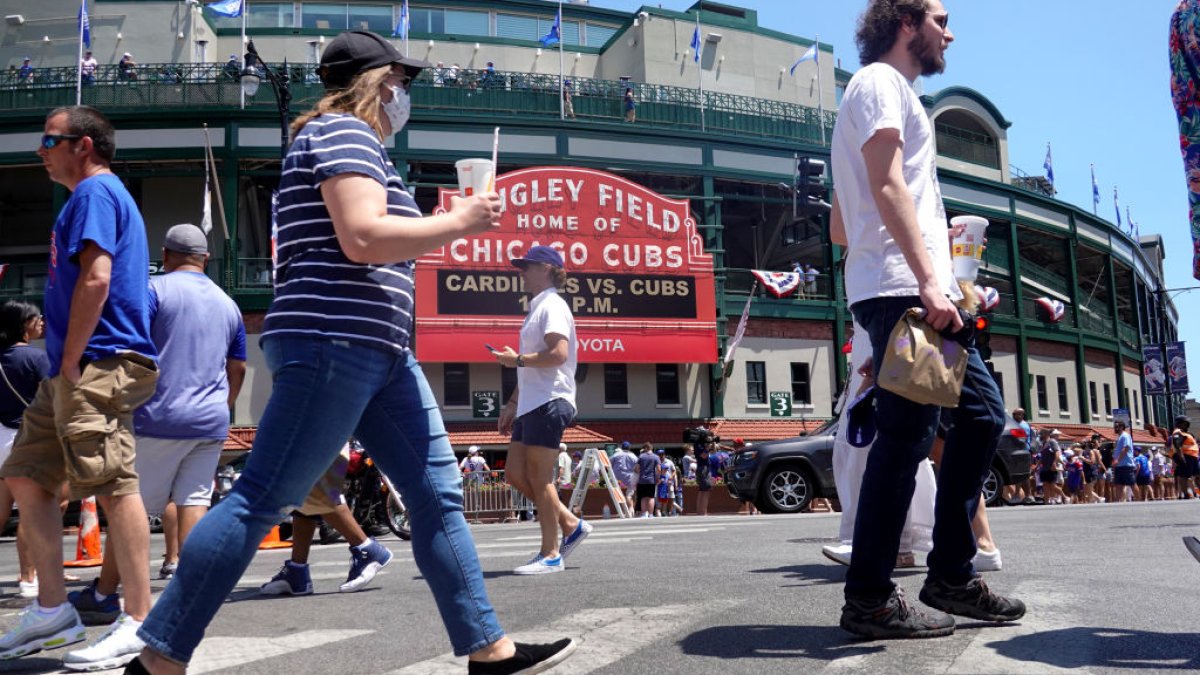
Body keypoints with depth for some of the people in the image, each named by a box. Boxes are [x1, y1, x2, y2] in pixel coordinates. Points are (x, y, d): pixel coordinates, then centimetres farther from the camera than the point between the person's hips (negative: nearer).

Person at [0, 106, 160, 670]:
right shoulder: (94, 194, 25)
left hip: (98, 365, -11)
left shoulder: (95, 191, -5)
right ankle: (52, 610, 18)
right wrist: (64, 366, 18)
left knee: (114, 486, -11)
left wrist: (70, 362, -14)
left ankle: (139, 622, -6)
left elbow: (95, 279, -18)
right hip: (74, 370, 11)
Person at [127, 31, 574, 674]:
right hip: (333, 343, -10)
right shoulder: (345, 131, -5)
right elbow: (363, 238, -20)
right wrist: (458, 222, -9)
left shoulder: (350, 139, 25)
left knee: (438, 494, 5)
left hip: (379, 352, 10)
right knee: (262, 499, -7)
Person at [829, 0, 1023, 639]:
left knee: (983, 413, 10)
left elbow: (841, 224, 27)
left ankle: (951, 575, 14)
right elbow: (887, 186, -16)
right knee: (905, 439, -11)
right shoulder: (880, 81, 0)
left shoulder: (890, 90, 30)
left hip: (918, 293, 10)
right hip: (902, 289, -10)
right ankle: (869, 599, -5)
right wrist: (927, 280, -23)